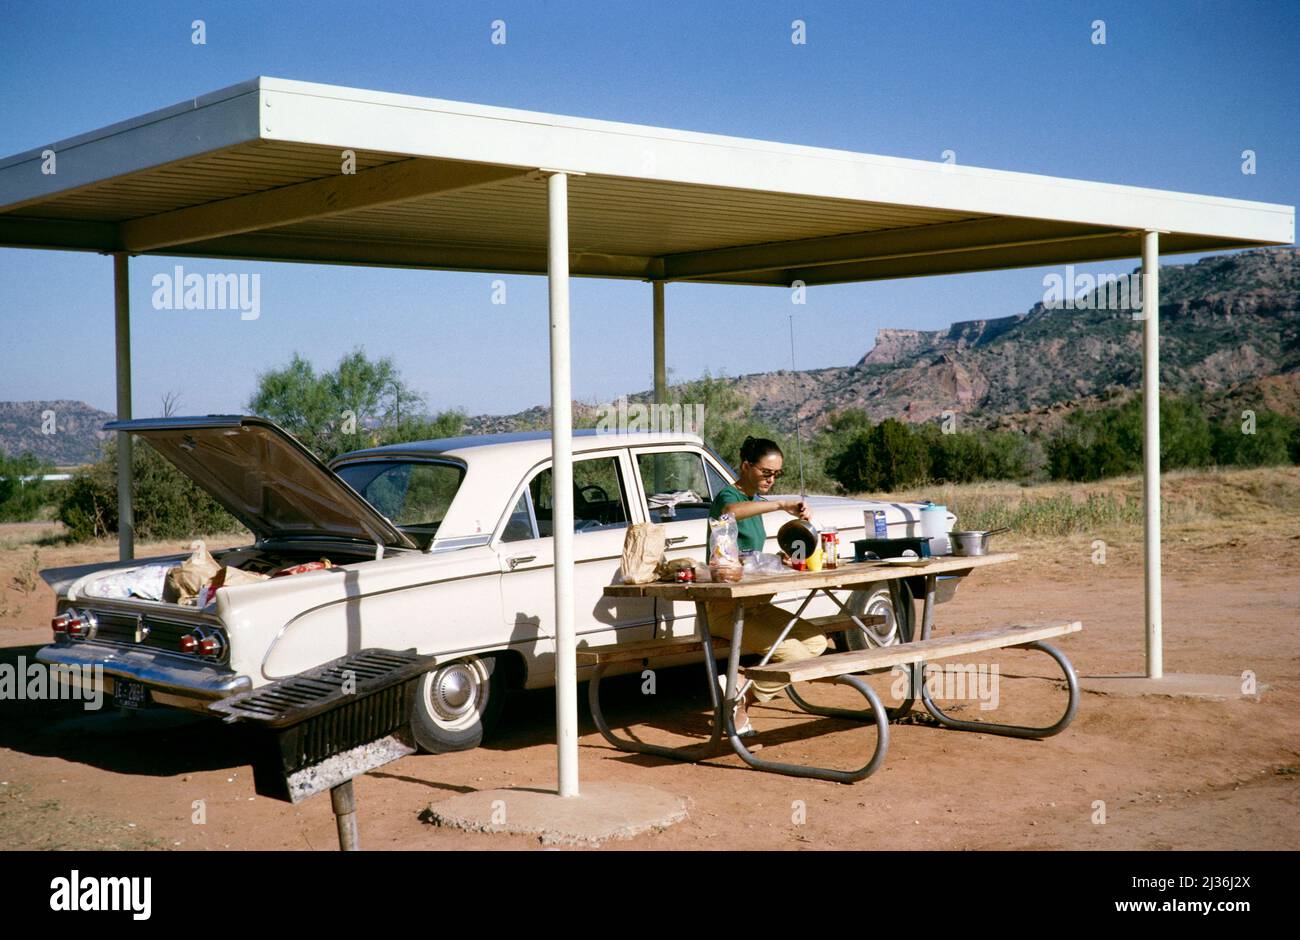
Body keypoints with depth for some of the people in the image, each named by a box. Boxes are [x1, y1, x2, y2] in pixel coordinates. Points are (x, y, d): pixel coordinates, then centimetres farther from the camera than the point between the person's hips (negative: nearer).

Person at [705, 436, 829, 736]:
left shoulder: (757, 502, 17)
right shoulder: (727, 496, -11)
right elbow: (731, 510, -40)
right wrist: (782, 505, -44)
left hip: (755, 603, 9)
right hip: (725, 607, -9)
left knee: (816, 641, -2)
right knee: (792, 653, -22)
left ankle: (742, 690, 1)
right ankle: (739, 700, -5)